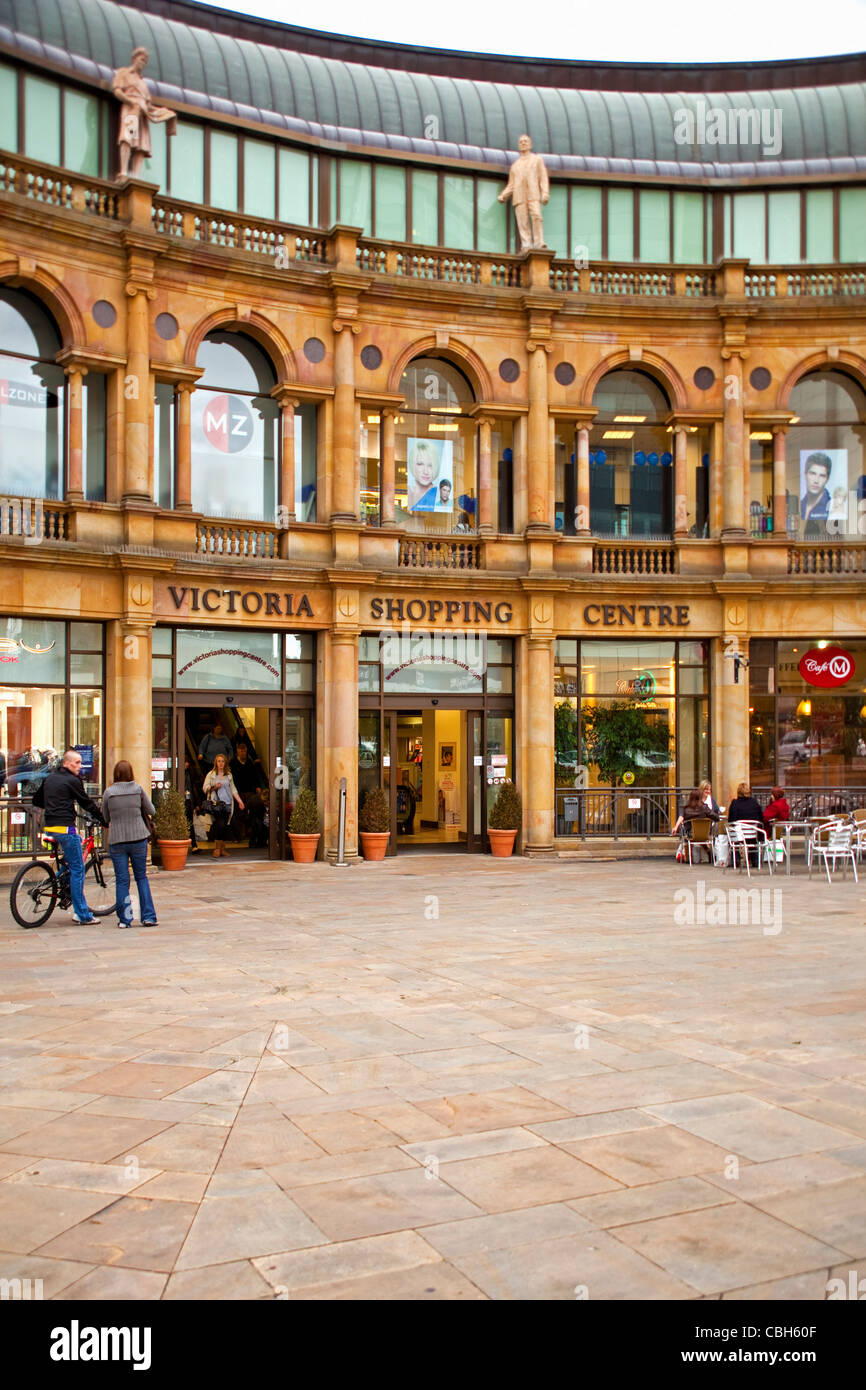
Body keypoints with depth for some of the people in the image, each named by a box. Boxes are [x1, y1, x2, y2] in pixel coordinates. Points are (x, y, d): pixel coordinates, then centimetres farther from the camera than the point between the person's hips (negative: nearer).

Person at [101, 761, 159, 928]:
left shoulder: (108, 792, -4)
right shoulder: (138, 789, -4)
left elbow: (106, 817, 6)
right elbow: (151, 811, 4)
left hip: (116, 841, 0)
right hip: (138, 838, 1)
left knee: (121, 880, 6)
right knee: (141, 877, 12)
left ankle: (124, 919, 7)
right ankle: (148, 916, 8)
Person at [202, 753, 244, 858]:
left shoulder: (229, 775, 17)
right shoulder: (211, 774, 6)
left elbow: (233, 789, 19)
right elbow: (205, 788, 2)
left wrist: (239, 800, 12)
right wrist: (214, 787, -16)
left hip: (227, 803, 4)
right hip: (216, 803, -4)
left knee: (224, 827, 1)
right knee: (220, 824, -17)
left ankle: (222, 849, 7)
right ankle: (217, 848, -9)